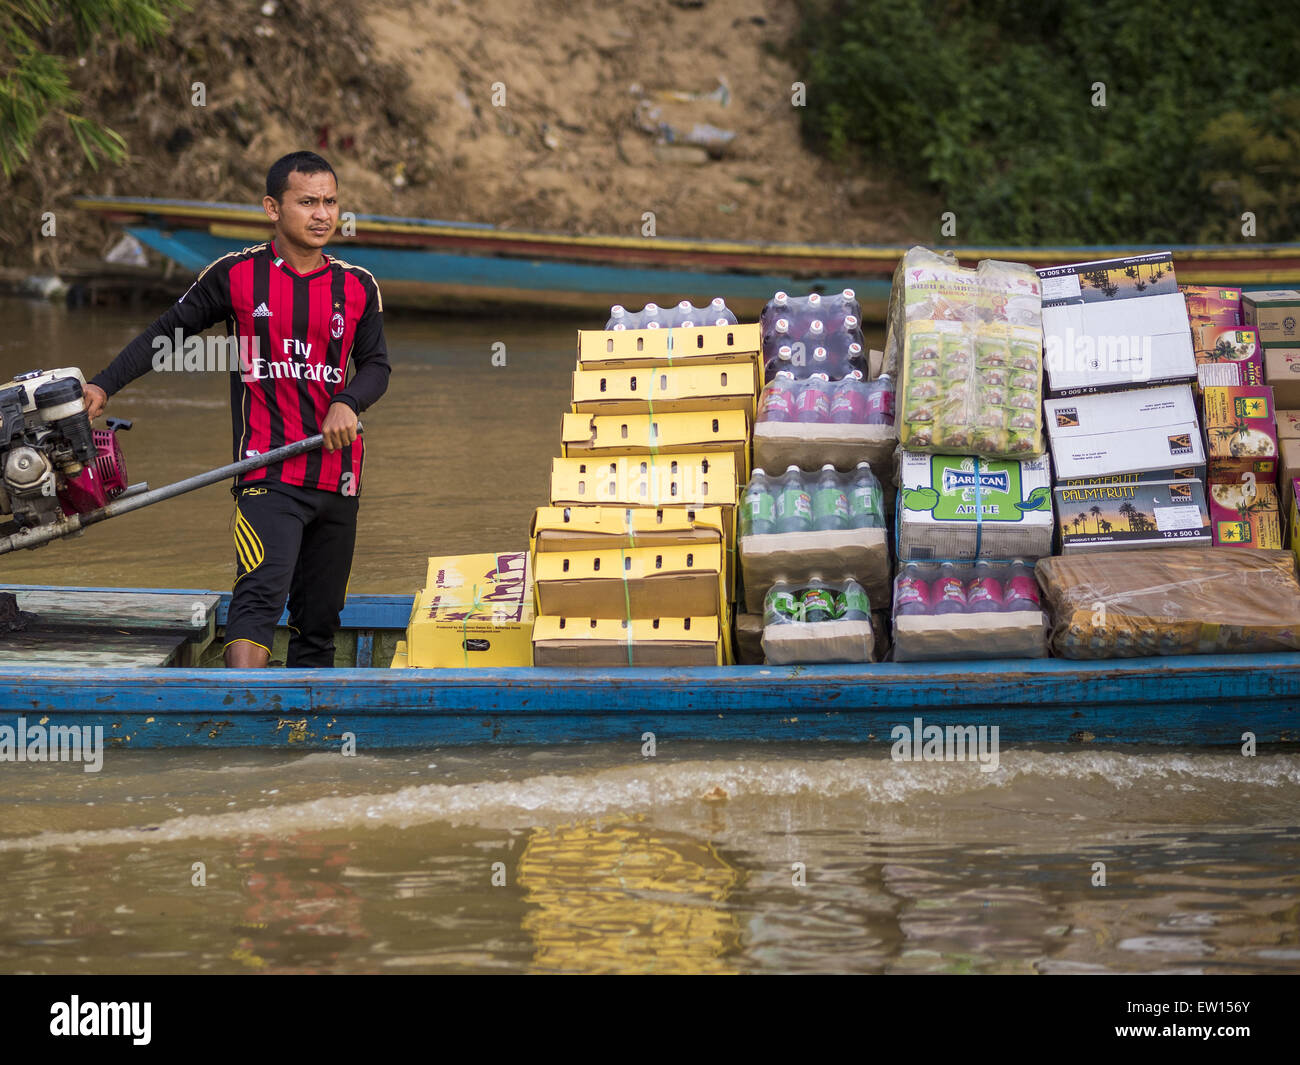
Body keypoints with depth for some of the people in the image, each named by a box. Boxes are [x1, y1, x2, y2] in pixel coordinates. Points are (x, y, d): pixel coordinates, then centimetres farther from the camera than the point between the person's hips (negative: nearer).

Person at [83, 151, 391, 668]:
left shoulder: (358, 286, 8)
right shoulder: (236, 275, 1)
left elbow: (375, 366, 13)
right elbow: (167, 331, 9)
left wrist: (347, 403, -9)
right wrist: (105, 384, 1)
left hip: (337, 478, 4)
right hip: (268, 474, -4)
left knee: (320, 619, 9)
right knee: (261, 591, -24)